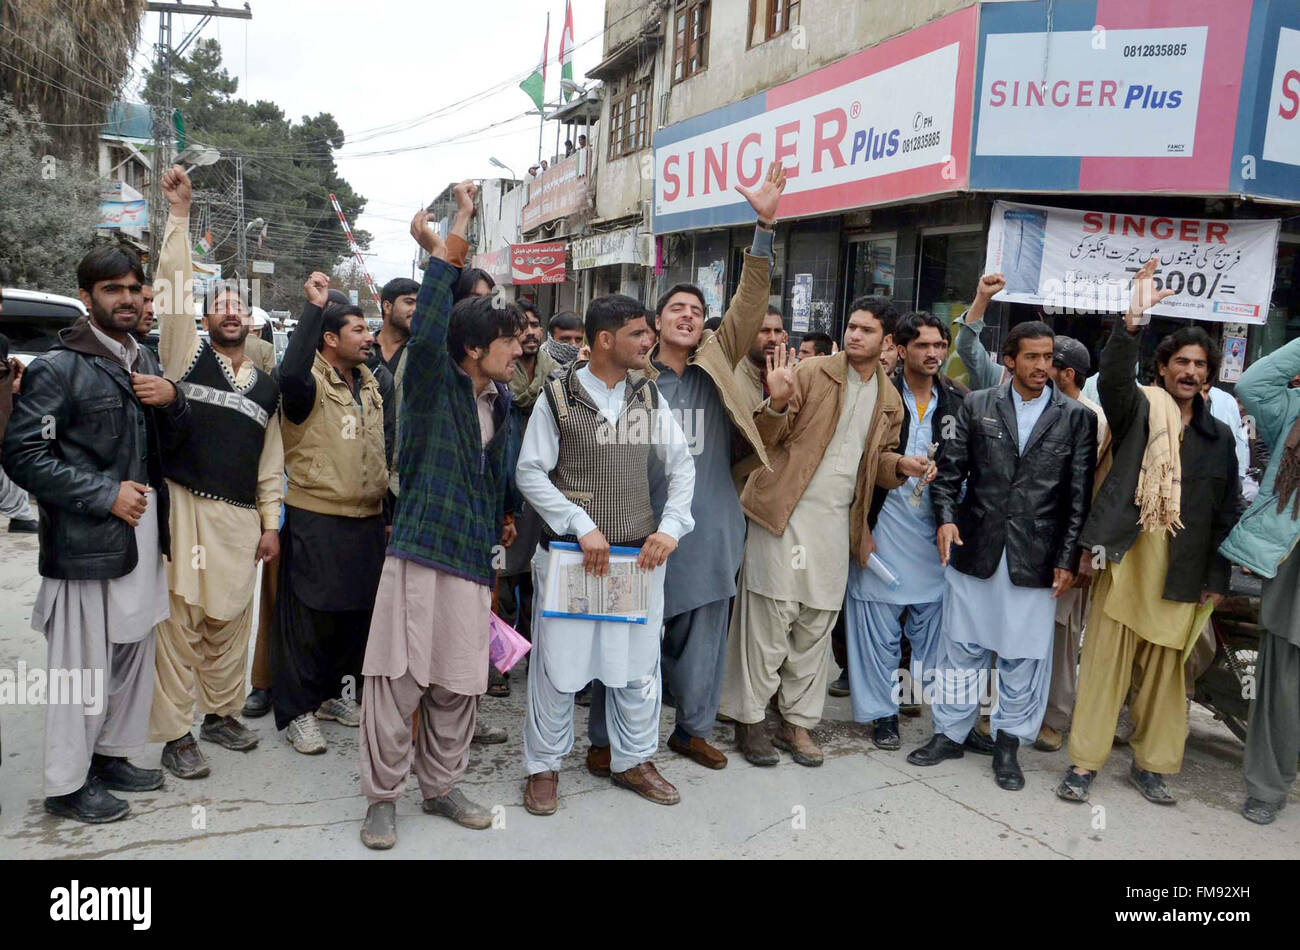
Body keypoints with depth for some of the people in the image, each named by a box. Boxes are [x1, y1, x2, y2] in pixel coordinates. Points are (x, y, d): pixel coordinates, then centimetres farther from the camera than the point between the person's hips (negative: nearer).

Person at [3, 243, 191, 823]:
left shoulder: (144, 360, 14)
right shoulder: (57, 367, -9)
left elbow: (170, 442, 21)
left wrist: (172, 401, -1)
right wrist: (105, 495, -17)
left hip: (142, 530, 7)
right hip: (85, 537, -7)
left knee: (133, 653, 15)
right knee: (84, 663, -1)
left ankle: (110, 755, 32)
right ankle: (67, 785, 15)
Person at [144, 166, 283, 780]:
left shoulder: (267, 386, 13)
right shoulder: (187, 355, 3)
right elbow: (175, 286, -10)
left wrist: (271, 523, 10)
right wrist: (180, 212, -16)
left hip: (240, 520, 4)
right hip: (185, 509, -3)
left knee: (230, 624, 12)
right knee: (179, 623, -1)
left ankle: (221, 713, 28)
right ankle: (175, 736, 9)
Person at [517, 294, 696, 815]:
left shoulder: (648, 394, 6)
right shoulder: (557, 395, -5)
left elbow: (681, 463, 9)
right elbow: (530, 472, -6)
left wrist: (671, 526, -4)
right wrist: (582, 526, -14)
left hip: (641, 553, 4)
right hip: (569, 551, -3)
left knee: (638, 662, 12)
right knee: (558, 660, 5)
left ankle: (633, 760, 30)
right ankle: (543, 766, 23)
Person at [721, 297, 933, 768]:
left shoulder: (890, 400, 12)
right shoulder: (812, 372, -3)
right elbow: (767, 437, -3)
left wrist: (901, 464, 1)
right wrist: (777, 403, -24)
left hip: (837, 522, 5)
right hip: (786, 513, -5)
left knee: (816, 624, 10)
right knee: (771, 615, -2)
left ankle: (797, 721, 23)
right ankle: (749, 719, 11)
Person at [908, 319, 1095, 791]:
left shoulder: (1076, 417, 4)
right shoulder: (977, 406, 5)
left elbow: (1080, 495, 2)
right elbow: (950, 469, 5)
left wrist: (1067, 558, -2)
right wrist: (946, 517, -11)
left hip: (1035, 558, 0)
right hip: (974, 552, 1)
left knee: (1024, 654, 6)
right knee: (962, 645, 10)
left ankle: (1008, 742, 22)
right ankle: (951, 732, 25)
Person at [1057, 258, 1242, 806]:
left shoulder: (1219, 436, 14)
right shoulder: (1138, 409, 4)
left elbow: (1228, 511, 14)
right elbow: (1112, 378, -19)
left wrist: (1216, 577, 8)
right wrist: (1132, 322, -33)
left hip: (1182, 571, 4)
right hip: (1126, 559, -3)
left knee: (1164, 670, 9)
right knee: (1105, 661, 0)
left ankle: (1151, 764, 24)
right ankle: (1085, 762, 8)